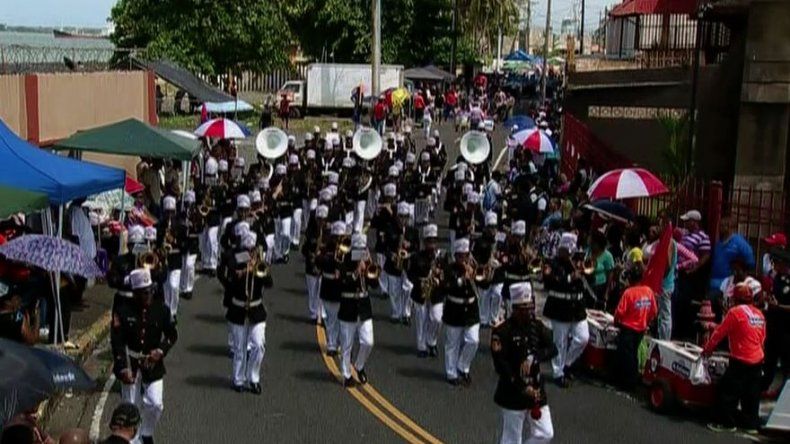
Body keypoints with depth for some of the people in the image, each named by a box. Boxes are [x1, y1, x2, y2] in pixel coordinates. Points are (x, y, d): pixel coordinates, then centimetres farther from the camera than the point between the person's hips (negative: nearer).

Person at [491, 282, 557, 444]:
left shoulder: (537, 325, 4)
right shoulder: (502, 331, -15)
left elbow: (552, 349, -5)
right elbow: (500, 365, -18)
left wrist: (533, 358, -24)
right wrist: (523, 388, -21)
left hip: (536, 389, 6)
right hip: (512, 393, -6)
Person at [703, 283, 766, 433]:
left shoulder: (736, 311, -9)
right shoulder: (759, 314, 10)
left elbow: (719, 333, -5)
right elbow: (762, 338, 16)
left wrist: (707, 350, 5)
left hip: (741, 360, -7)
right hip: (757, 360, 7)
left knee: (728, 391, 2)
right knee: (751, 394, 14)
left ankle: (726, 422, 5)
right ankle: (751, 424, 20)